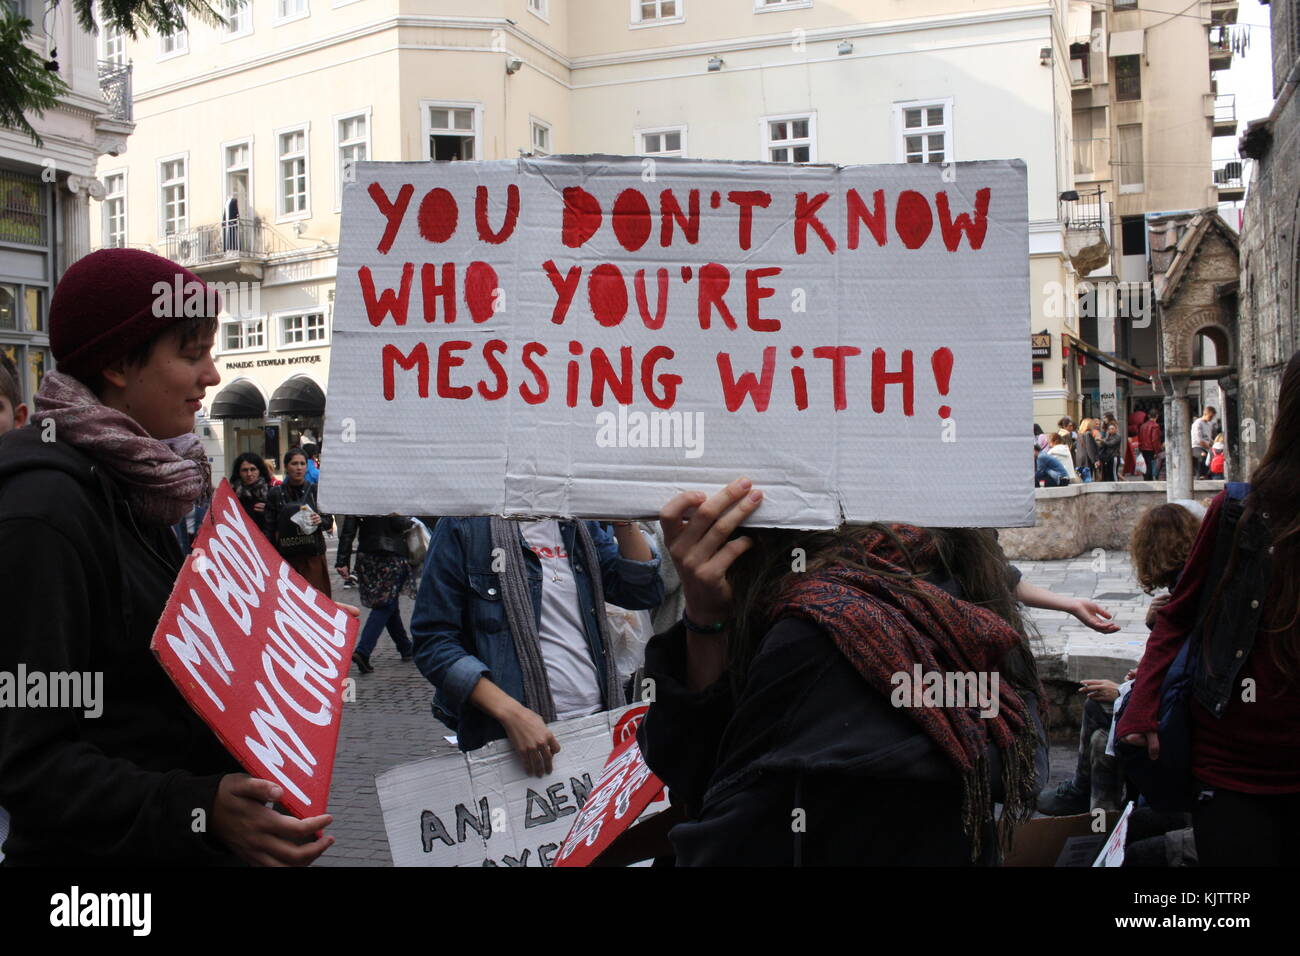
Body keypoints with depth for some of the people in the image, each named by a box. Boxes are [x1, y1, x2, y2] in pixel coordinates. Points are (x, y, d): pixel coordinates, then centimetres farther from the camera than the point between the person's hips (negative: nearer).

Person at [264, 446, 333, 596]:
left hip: (313, 555, 0)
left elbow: (329, 522, 9)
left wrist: (320, 521, -14)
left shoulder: (315, 491, 5)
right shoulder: (276, 494, 4)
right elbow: (269, 529, 4)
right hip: (286, 556, 0)